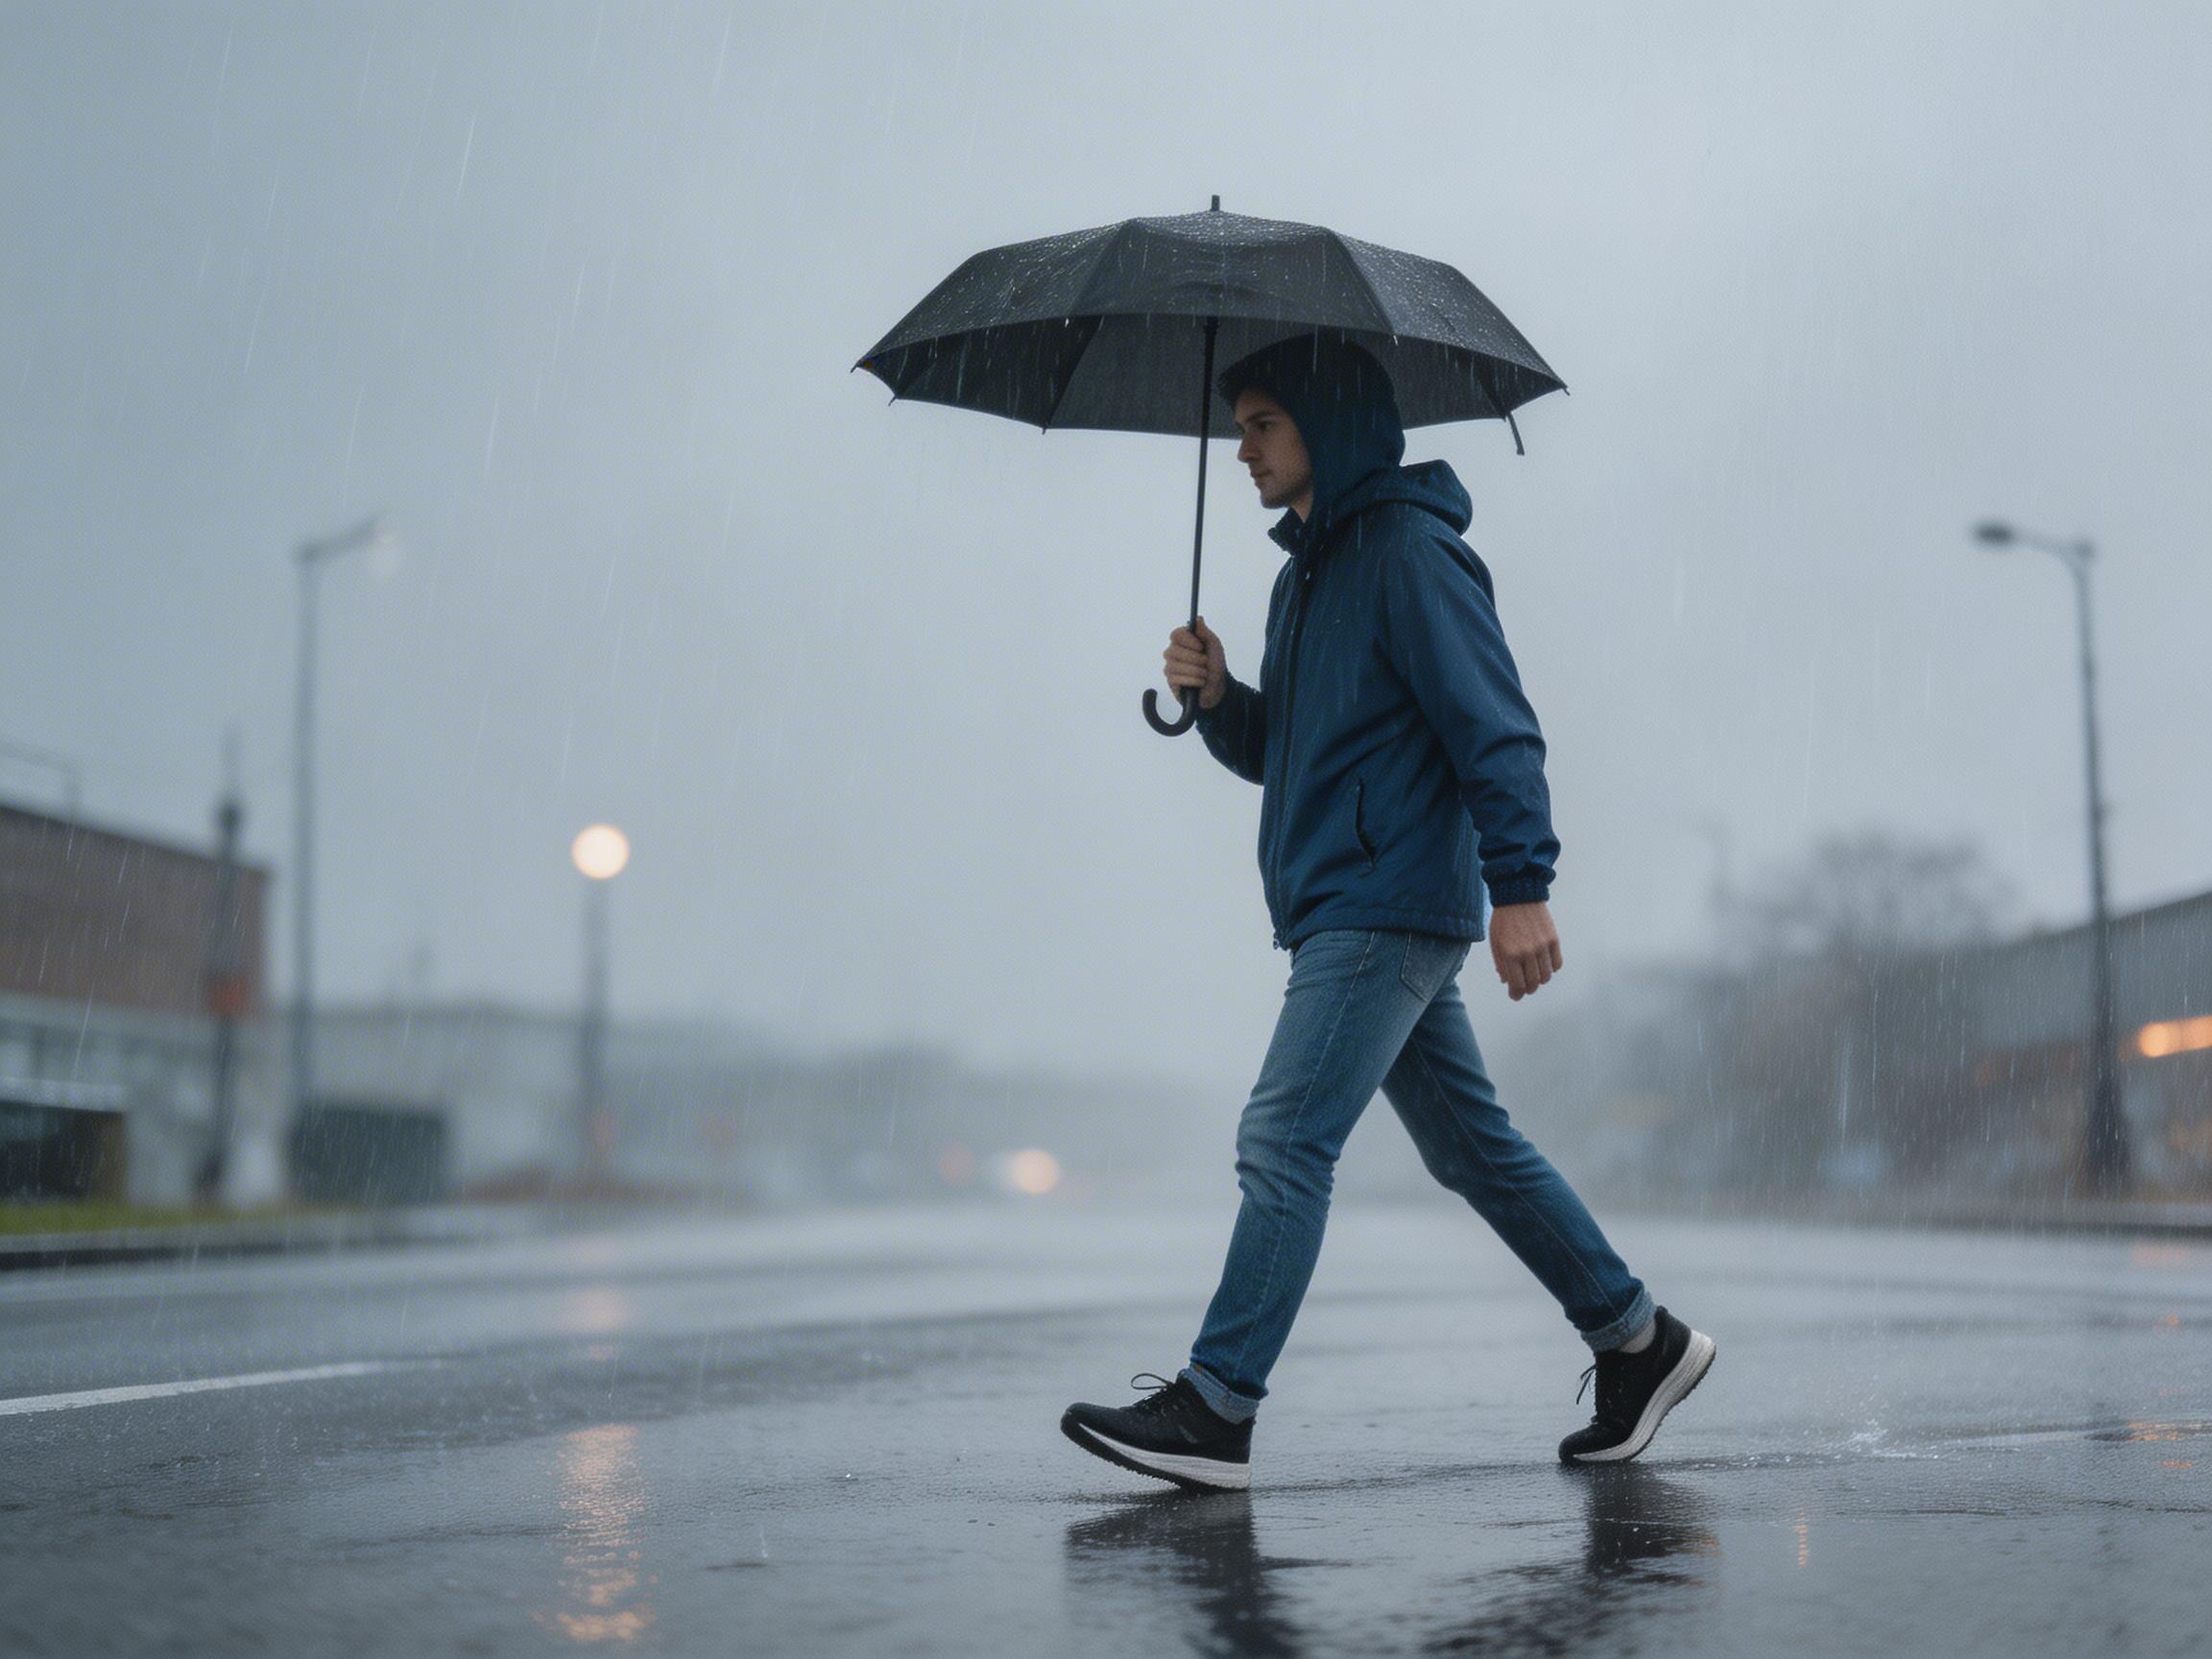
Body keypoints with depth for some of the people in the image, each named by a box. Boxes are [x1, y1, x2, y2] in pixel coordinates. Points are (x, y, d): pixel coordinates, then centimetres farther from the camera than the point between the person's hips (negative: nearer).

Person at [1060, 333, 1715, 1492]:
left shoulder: (1409, 551, -10)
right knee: (1473, 1148, 13)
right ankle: (1637, 1342, 22)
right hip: (1342, 914, 10)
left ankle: (1214, 1412, -10)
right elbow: (1277, 752, 23)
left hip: (1388, 908, -10)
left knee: (1283, 1144, -12)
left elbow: (1496, 728, -16)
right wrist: (1218, 696, 3)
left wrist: (1521, 885, -23)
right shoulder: (1306, 570, 19)